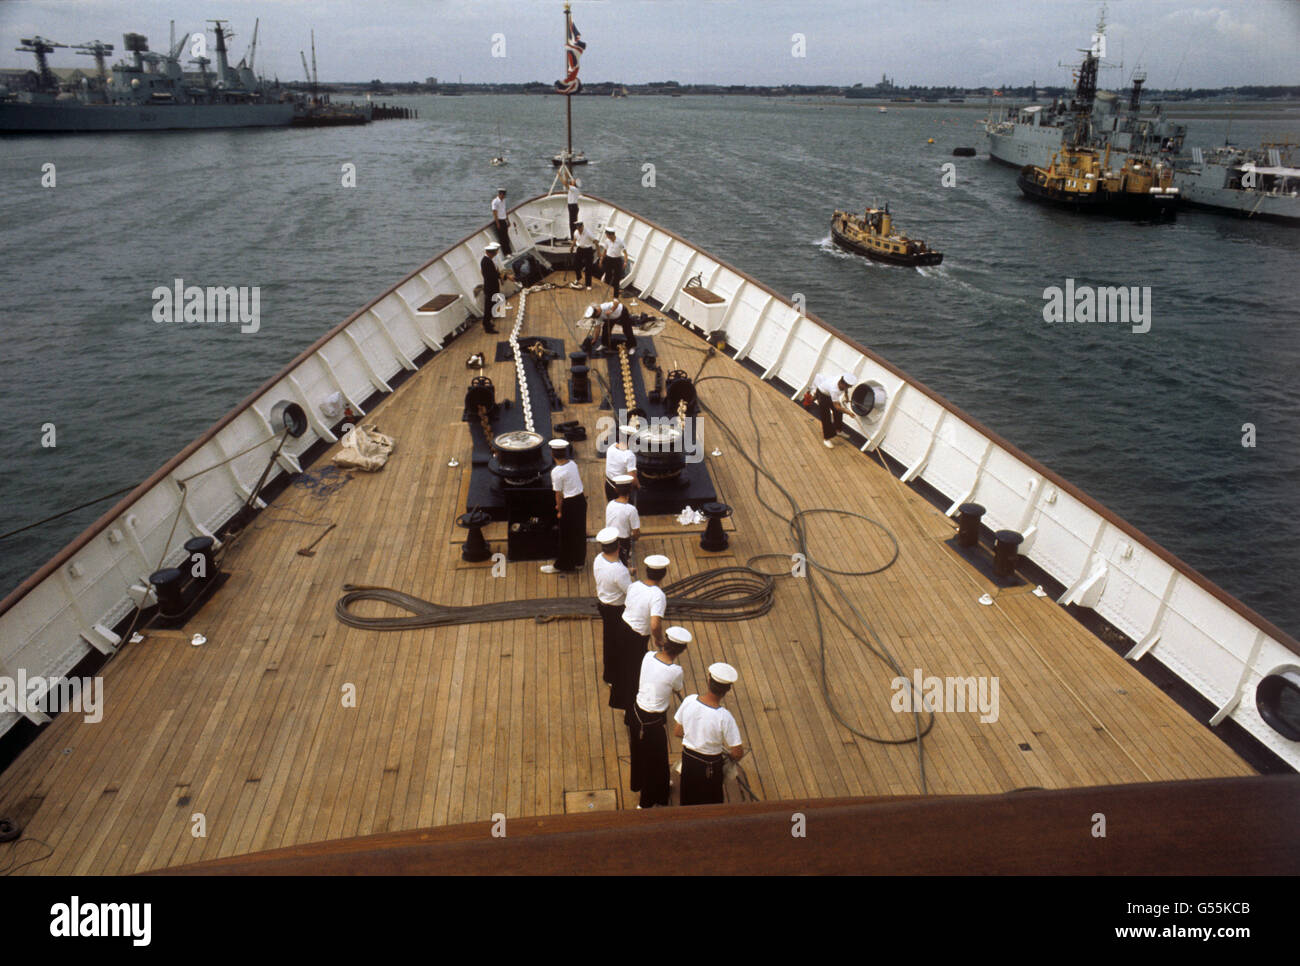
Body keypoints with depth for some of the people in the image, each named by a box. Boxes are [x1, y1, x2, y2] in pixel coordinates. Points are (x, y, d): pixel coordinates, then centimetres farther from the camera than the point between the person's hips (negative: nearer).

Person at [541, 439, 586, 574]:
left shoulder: (556, 472, -22)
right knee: (580, 532, 20)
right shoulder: (572, 463, -1)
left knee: (566, 537, 8)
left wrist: (560, 511, -4)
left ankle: (562, 565, 22)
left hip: (569, 504, -7)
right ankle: (579, 561, 34)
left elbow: (559, 494, -18)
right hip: (581, 499, 7)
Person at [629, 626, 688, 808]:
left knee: (639, 752, 31)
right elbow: (677, 691, -4)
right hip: (654, 720, -6)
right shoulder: (675, 671, -25)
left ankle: (639, 783, 57)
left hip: (637, 710, 6)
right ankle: (648, 802, 36)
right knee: (655, 759, 18)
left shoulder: (649, 656, -10)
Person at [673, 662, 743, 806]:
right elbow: (738, 752, -23)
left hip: (687, 757, 4)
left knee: (688, 799, 29)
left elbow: (677, 732, -4)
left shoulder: (689, 701, -19)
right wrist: (731, 757, 1)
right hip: (710, 766, -4)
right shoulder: (724, 717, -32)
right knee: (710, 801, 25)